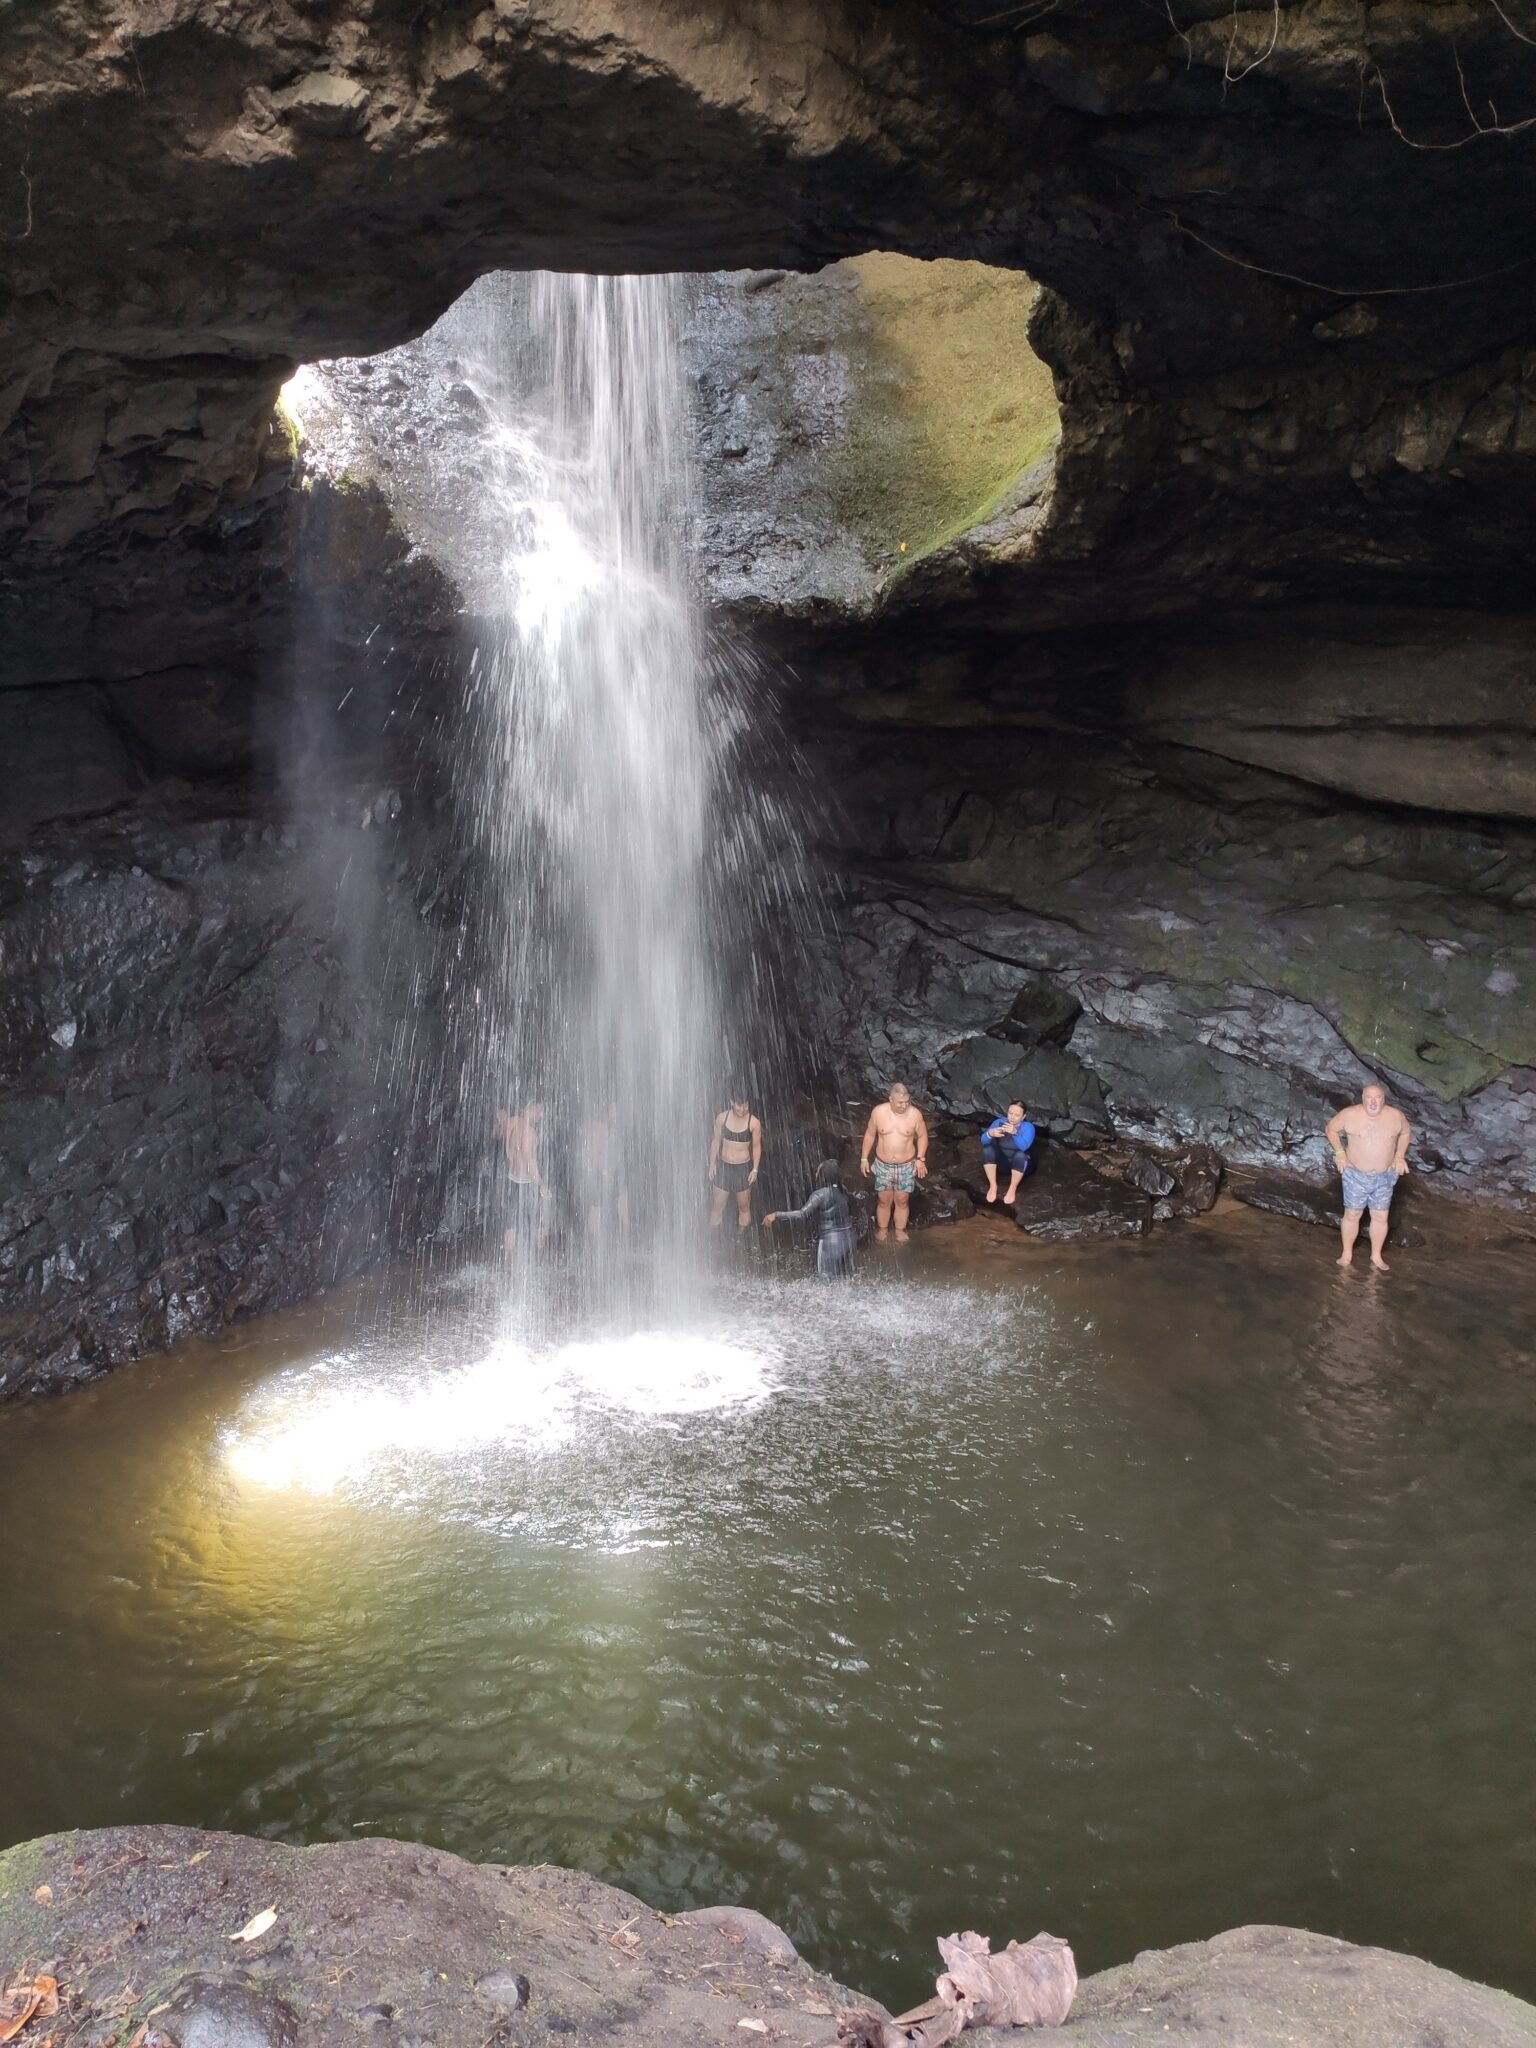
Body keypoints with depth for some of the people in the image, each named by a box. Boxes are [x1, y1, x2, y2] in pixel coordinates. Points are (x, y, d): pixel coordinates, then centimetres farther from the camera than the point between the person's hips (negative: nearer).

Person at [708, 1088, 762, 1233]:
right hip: (723, 1166, 1)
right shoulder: (722, 1118, -9)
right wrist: (712, 1164, 4)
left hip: (743, 1168, -1)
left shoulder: (754, 1122, -14)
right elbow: (716, 1141, 3)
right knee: (717, 1206, 10)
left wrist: (755, 1169, -5)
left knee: (744, 1207, 12)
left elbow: (756, 1147, -4)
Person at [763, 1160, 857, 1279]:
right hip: (848, 1239, 7)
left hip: (831, 1243, -7)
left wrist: (776, 1215, -30)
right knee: (846, 1278, 23)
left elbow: (803, 1215, -30)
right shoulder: (843, 1190, 0)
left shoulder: (821, 1195, -21)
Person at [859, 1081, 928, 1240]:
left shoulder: (915, 1114, -16)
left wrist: (920, 1159, -6)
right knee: (884, 1201, 14)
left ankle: (900, 1230, 34)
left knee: (902, 1201, 14)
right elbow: (870, 1135, -1)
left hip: (906, 1166, 0)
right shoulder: (878, 1112, -15)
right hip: (883, 1165, 0)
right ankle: (882, 1230, 35)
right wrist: (864, 1158, 2)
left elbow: (922, 1136, 0)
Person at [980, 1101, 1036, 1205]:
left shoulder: (1028, 1127, -19)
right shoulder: (999, 1122, -12)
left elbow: (1023, 1147, -36)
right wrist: (990, 1134, -44)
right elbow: (983, 1140, -21)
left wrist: (1015, 1133, -55)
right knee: (987, 1148, -25)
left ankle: (1012, 1189, -18)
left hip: (1019, 1162, -3)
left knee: (1020, 1155, -36)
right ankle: (993, 1186, -15)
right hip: (1002, 1161, 3)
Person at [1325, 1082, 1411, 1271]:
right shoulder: (1350, 1115, -17)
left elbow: (1406, 1133, 10)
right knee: (1352, 1215, 9)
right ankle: (1347, 1253, 25)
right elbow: (1331, 1129, 0)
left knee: (1380, 1217, 11)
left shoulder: (1396, 1116, -11)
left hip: (1384, 1177, 2)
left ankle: (1376, 1255, 28)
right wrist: (1339, 1152, -9)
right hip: (1356, 1176, -2)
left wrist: (1400, 1156, -1)